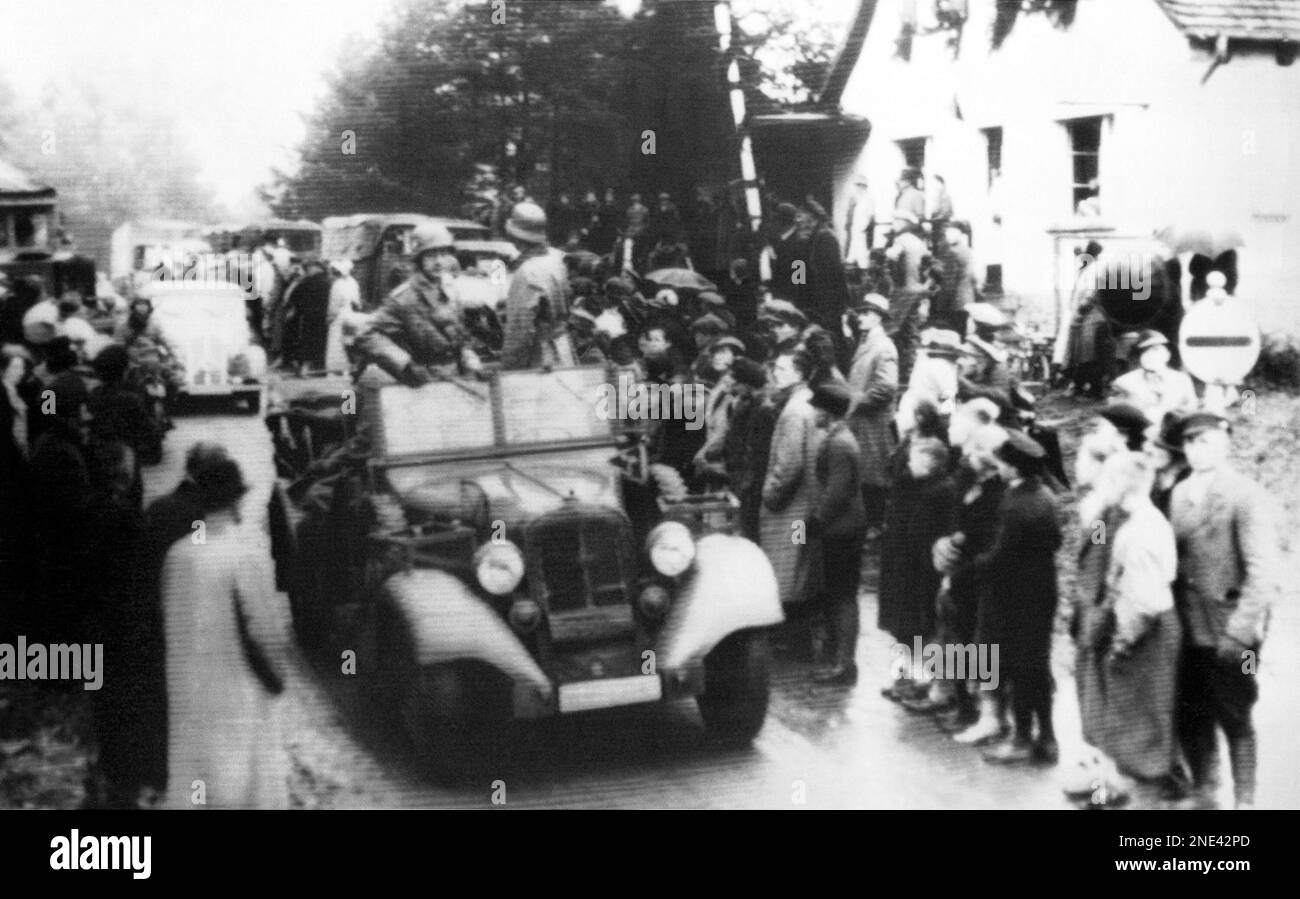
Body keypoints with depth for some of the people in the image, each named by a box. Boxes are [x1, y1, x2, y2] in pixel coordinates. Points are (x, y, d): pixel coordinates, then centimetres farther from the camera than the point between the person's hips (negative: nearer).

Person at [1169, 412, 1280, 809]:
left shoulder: (1245, 495, -10)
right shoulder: (1180, 494, 9)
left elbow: (1263, 568, -16)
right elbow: (1173, 557, 8)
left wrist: (1241, 630, -19)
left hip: (1229, 630, -6)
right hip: (1187, 628, 6)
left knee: (1233, 718, 3)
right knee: (1190, 717, 12)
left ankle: (1244, 801, 16)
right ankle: (1202, 791, 28)